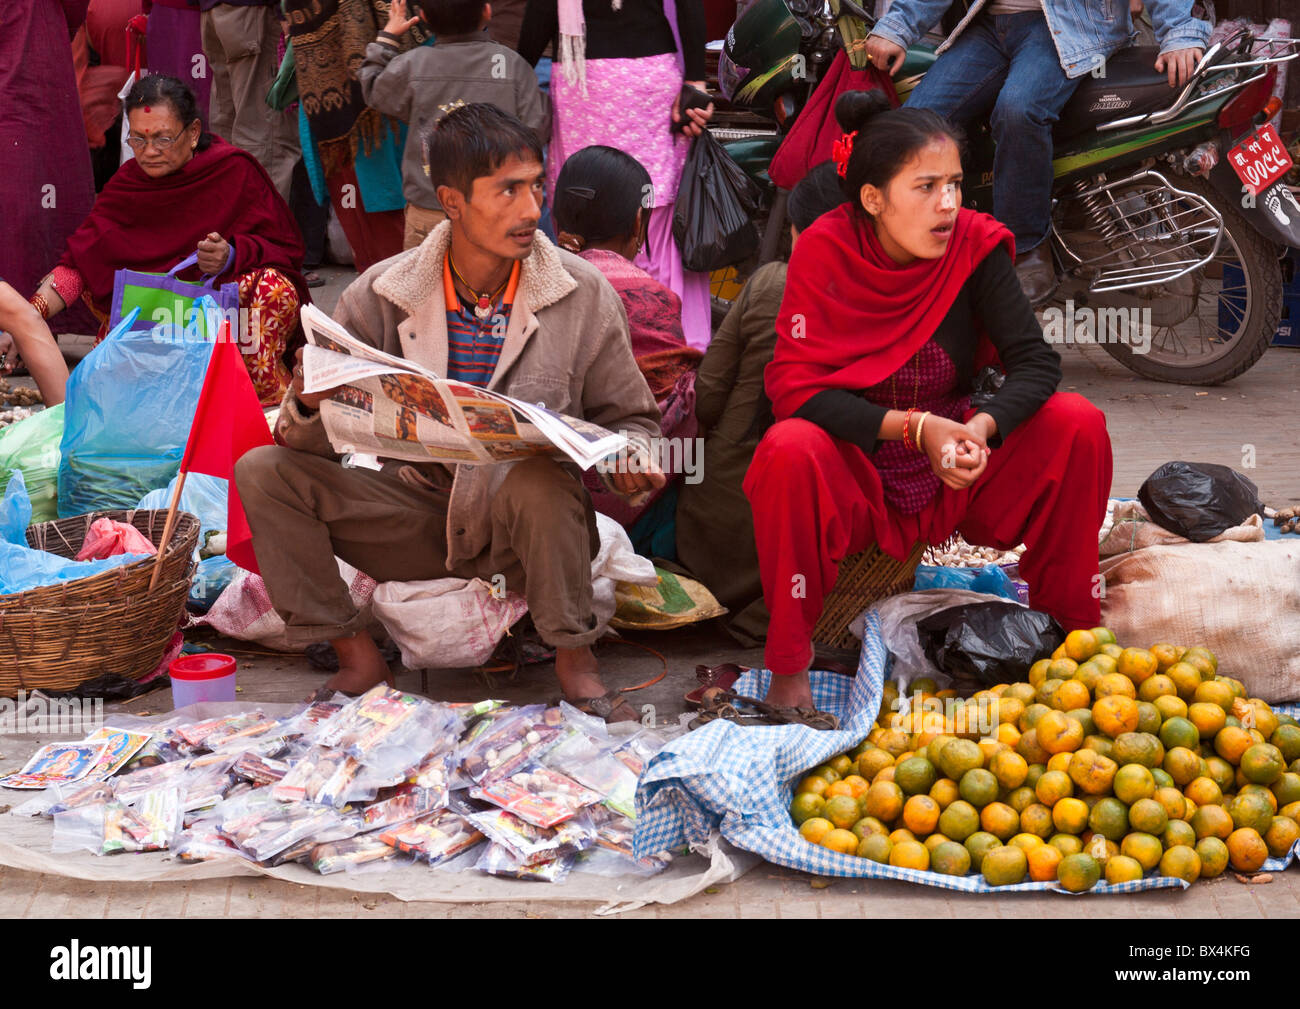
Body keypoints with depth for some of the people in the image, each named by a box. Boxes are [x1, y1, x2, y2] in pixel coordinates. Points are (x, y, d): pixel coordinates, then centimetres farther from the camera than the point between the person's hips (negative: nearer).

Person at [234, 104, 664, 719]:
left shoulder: (582, 294, -7)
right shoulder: (380, 294, -5)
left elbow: (629, 416, 6)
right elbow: (310, 441, -2)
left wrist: (630, 460, -18)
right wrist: (309, 405, -26)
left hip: (525, 528, -2)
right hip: (421, 518, 3)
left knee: (538, 480, -37)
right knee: (263, 472, -13)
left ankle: (574, 659, -16)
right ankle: (356, 655, -7)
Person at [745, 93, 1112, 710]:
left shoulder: (975, 244, -8)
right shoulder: (826, 250, -14)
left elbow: (1035, 363, -12)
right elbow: (793, 384, -19)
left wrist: (982, 427, -33)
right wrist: (914, 426, -29)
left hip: (955, 475, 3)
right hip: (854, 480, -3)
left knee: (1077, 425, -17)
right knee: (790, 448, -35)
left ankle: (1073, 630, -2)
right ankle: (789, 664, -19)